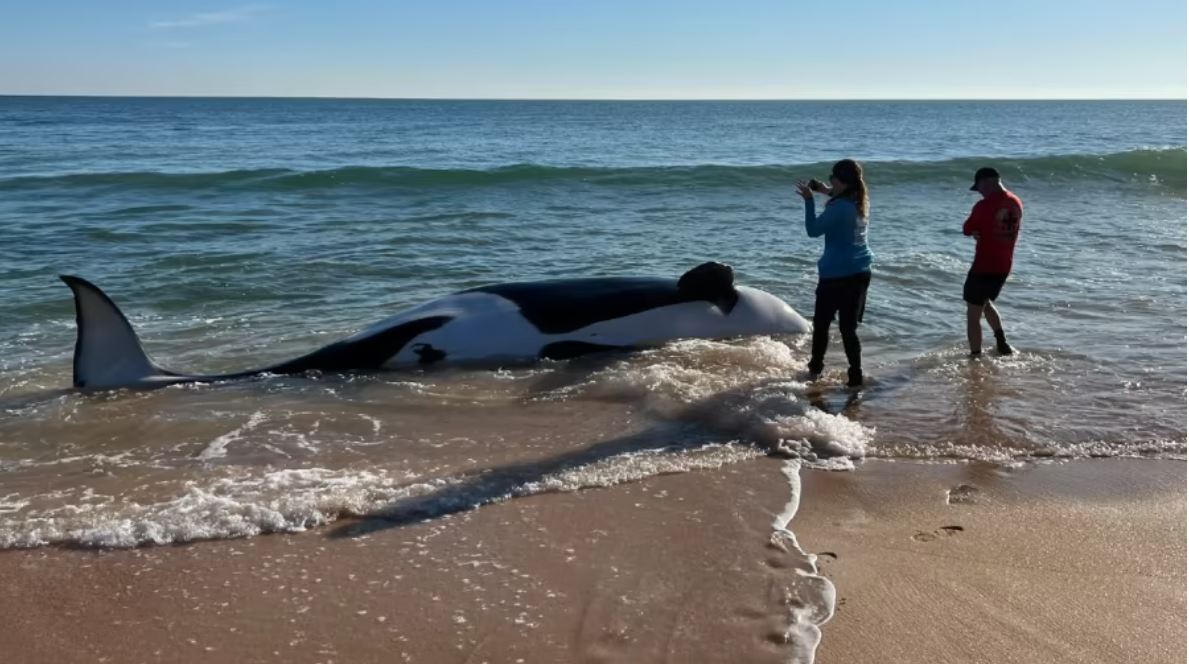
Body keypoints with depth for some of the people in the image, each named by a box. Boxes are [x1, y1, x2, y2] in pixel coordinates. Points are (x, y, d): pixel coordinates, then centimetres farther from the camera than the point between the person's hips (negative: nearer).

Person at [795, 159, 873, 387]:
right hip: (861, 272, 7)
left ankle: (815, 368, 22)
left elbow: (813, 230, -13)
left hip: (837, 275, -7)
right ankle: (855, 376, 4)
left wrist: (809, 200, -9)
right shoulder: (859, 203, 6)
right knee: (848, 327, 7)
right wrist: (828, 193, 16)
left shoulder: (839, 207, -19)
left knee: (821, 323, 10)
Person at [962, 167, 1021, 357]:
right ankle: (1001, 342, 23)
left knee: (973, 315, 2)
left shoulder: (984, 206, -19)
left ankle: (976, 356, 2)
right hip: (1004, 267, 8)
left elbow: (967, 230, -8)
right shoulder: (1016, 203, 4)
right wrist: (981, 231, 0)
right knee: (986, 302, 29)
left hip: (983, 267, -7)